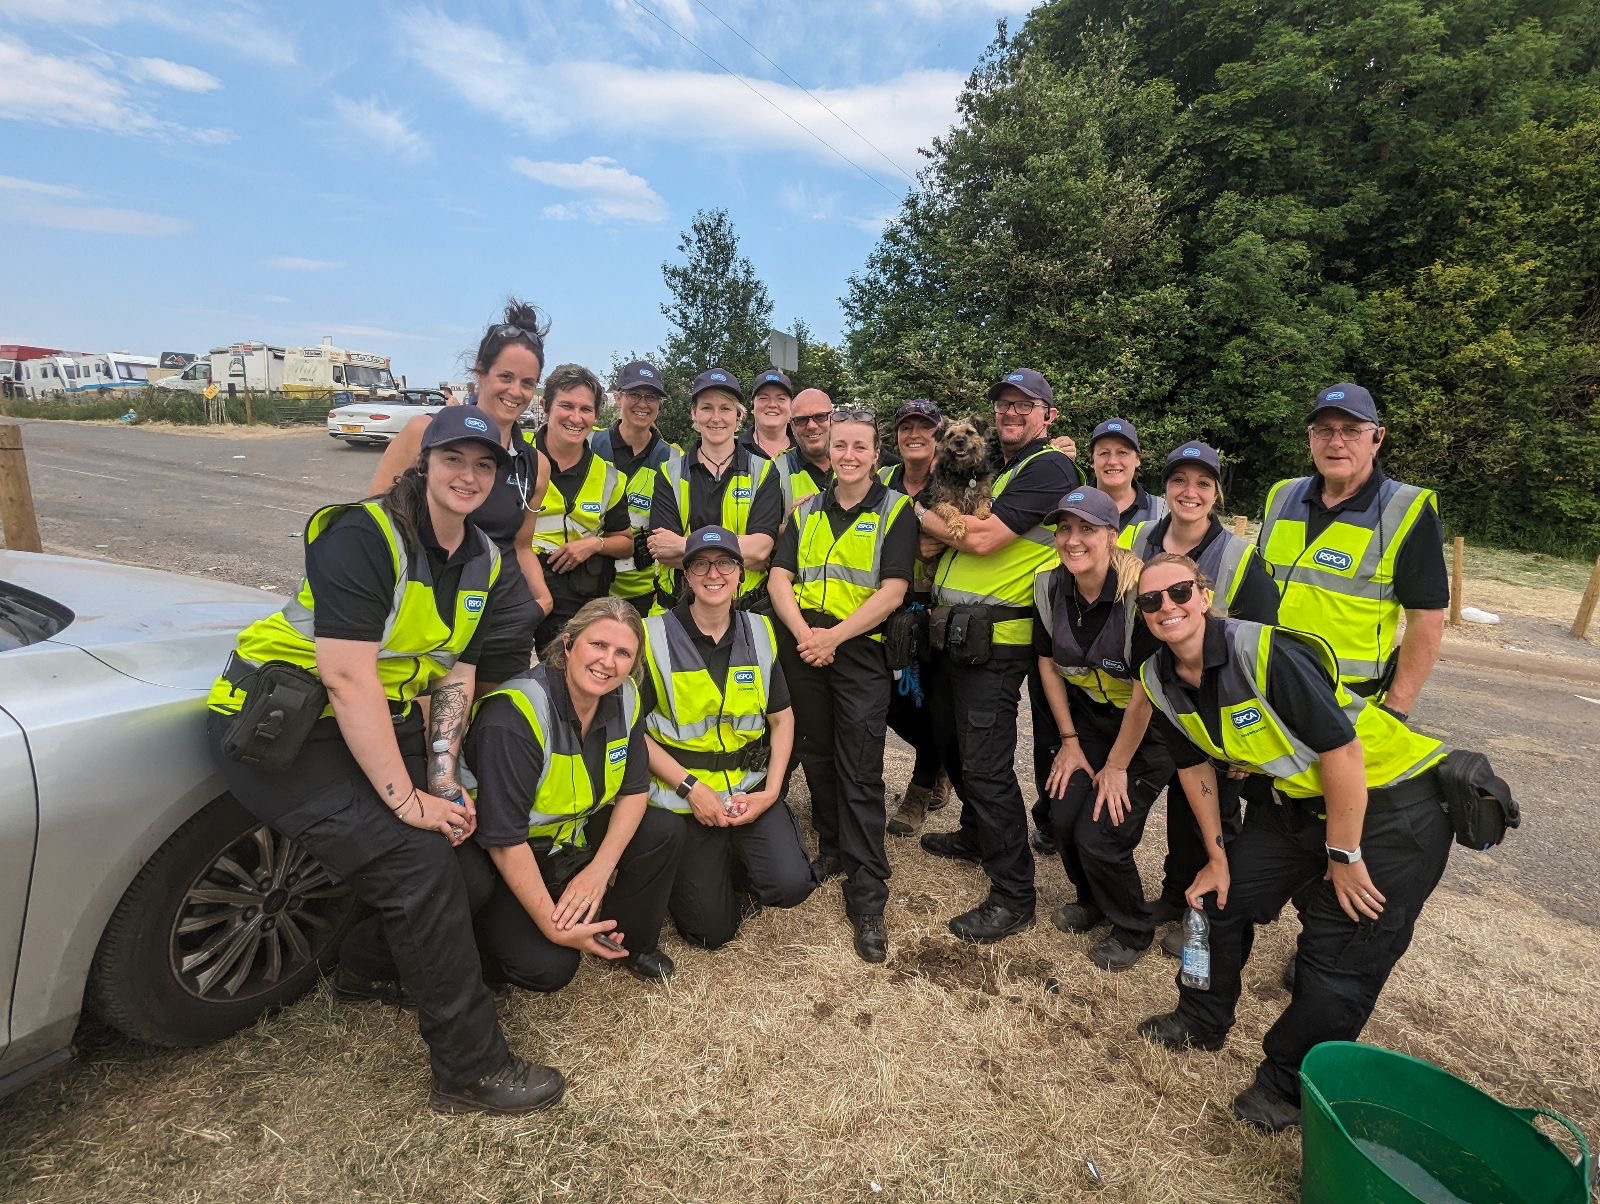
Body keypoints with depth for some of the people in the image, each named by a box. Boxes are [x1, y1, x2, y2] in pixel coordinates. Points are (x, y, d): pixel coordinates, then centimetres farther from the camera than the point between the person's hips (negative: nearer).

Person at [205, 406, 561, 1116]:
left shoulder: (485, 565, 2)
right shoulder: (364, 536, -22)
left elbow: (457, 674, 2)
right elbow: (348, 677, -27)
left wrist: (445, 779, -9)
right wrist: (407, 797, -24)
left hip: (381, 724, 7)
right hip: (284, 727, -7)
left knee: (470, 876, 1)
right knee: (419, 865, -21)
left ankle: (367, 968, 34)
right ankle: (471, 1070, -2)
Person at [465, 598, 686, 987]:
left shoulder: (625, 698, -10)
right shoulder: (513, 715, -30)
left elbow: (634, 789, -3)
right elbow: (504, 839, -27)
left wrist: (600, 870, -16)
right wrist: (552, 925, -24)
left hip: (577, 834, 6)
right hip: (508, 862, -6)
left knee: (665, 833, -14)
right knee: (550, 967, -21)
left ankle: (630, 943, 9)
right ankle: (492, 928, 12)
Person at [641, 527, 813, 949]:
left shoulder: (759, 633, 1)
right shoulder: (655, 635, -11)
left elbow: (782, 718, 7)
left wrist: (771, 790, -6)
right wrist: (691, 788, -15)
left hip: (749, 786, 3)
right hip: (681, 795, -2)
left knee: (792, 883, -17)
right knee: (712, 930, -1)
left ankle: (736, 868, 17)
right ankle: (693, 873, 32)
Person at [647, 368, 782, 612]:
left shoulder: (763, 471, 7)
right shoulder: (670, 474, 10)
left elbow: (759, 550, -7)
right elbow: (662, 553, -3)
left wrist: (683, 545, -8)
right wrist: (741, 551, -11)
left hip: (746, 611, -2)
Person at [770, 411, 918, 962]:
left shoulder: (895, 511, 1)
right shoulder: (806, 511, 13)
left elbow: (892, 591, -9)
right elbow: (780, 577, 4)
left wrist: (832, 636, -15)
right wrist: (802, 632, -13)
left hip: (861, 651, -4)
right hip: (804, 647, 4)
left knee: (861, 773, -3)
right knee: (817, 757, 14)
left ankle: (866, 896, 5)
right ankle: (832, 848, 33)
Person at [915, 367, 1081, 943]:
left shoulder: (1049, 468, -10)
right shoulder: (995, 469, 21)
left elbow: (983, 539, -20)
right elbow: (936, 544, 18)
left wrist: (923, 514, -6)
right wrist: (937, 526, -4)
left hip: (995, 641, -9)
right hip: (956, 631, 9)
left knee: (986, 766, -6)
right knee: (955, 744, 21)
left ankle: (1013, 896, 9)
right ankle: (976, 835, 44)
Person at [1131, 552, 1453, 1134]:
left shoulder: (1267, 653, -31)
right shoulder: (1160, 681, -8)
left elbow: (1342, 749, -26)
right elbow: (1195, 767, 5)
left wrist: (1344, 855, -16)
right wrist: (1217, 857, 9)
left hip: (1391, 805, -7)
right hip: (1299, 801, 7)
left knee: (1338, 964, -3)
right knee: (1221, 896, 12)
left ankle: (1289, 1085, 21)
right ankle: (1202, 1023, 35)